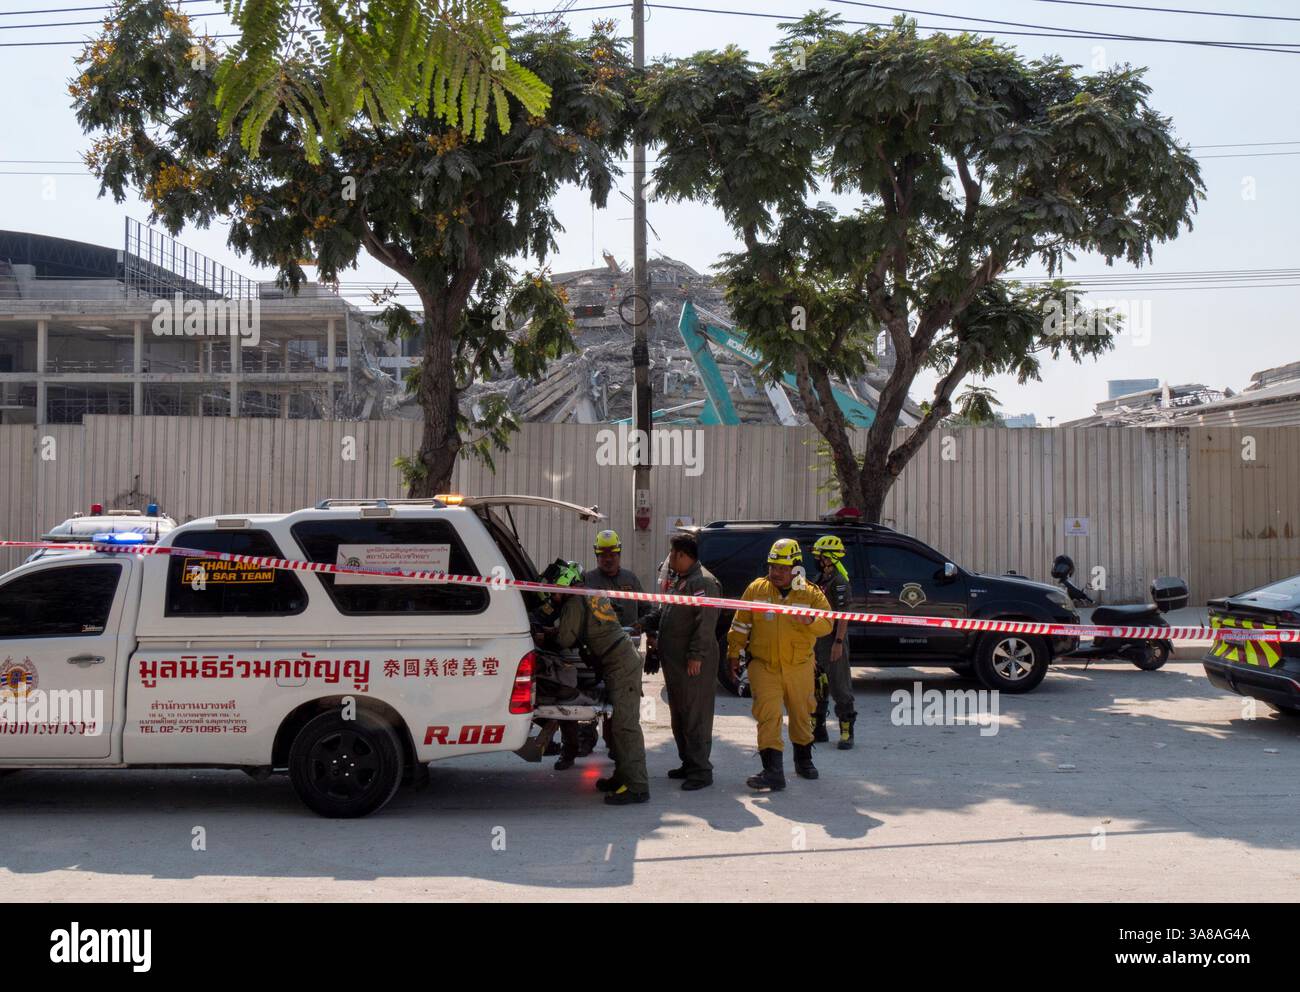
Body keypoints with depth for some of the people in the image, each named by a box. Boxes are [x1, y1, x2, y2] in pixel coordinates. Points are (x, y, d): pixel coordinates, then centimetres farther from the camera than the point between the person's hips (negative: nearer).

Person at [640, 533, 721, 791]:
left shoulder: (703, 582, -15)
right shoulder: (680, 582, 19)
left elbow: (705, 623, -22)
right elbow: (663, 613, 27)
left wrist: (696, 656, -25)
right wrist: (643, 624, 13)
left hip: (694, 665, -11)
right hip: (675, 663, 11)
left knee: (695, 718, -7)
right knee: (679, 716, 16)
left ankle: (701, 771, -4)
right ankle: (688, 764, 25)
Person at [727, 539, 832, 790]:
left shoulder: (811, 594, 0)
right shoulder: (756, 589, 1)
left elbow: (827, 625, -8)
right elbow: (740, 625, 6)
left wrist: (811, 621, -29)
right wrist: (734, 654, 5)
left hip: (799, 667, 1)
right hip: (764, 666, -1)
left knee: (801, 715, 16)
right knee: (768, 716, -11)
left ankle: (803, 760, 38)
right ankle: (773, 771, -12)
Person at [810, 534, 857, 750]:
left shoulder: (839, 581, -13)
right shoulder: (820, 579, 15)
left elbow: (843, 614, -18)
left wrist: (838, 643, -23)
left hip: (833, 640, -9)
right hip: (817, 639, 9)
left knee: (839, 687, -4)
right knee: (817, 686, 13)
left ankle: (847, 733, 3)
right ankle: (817, 729, 22)